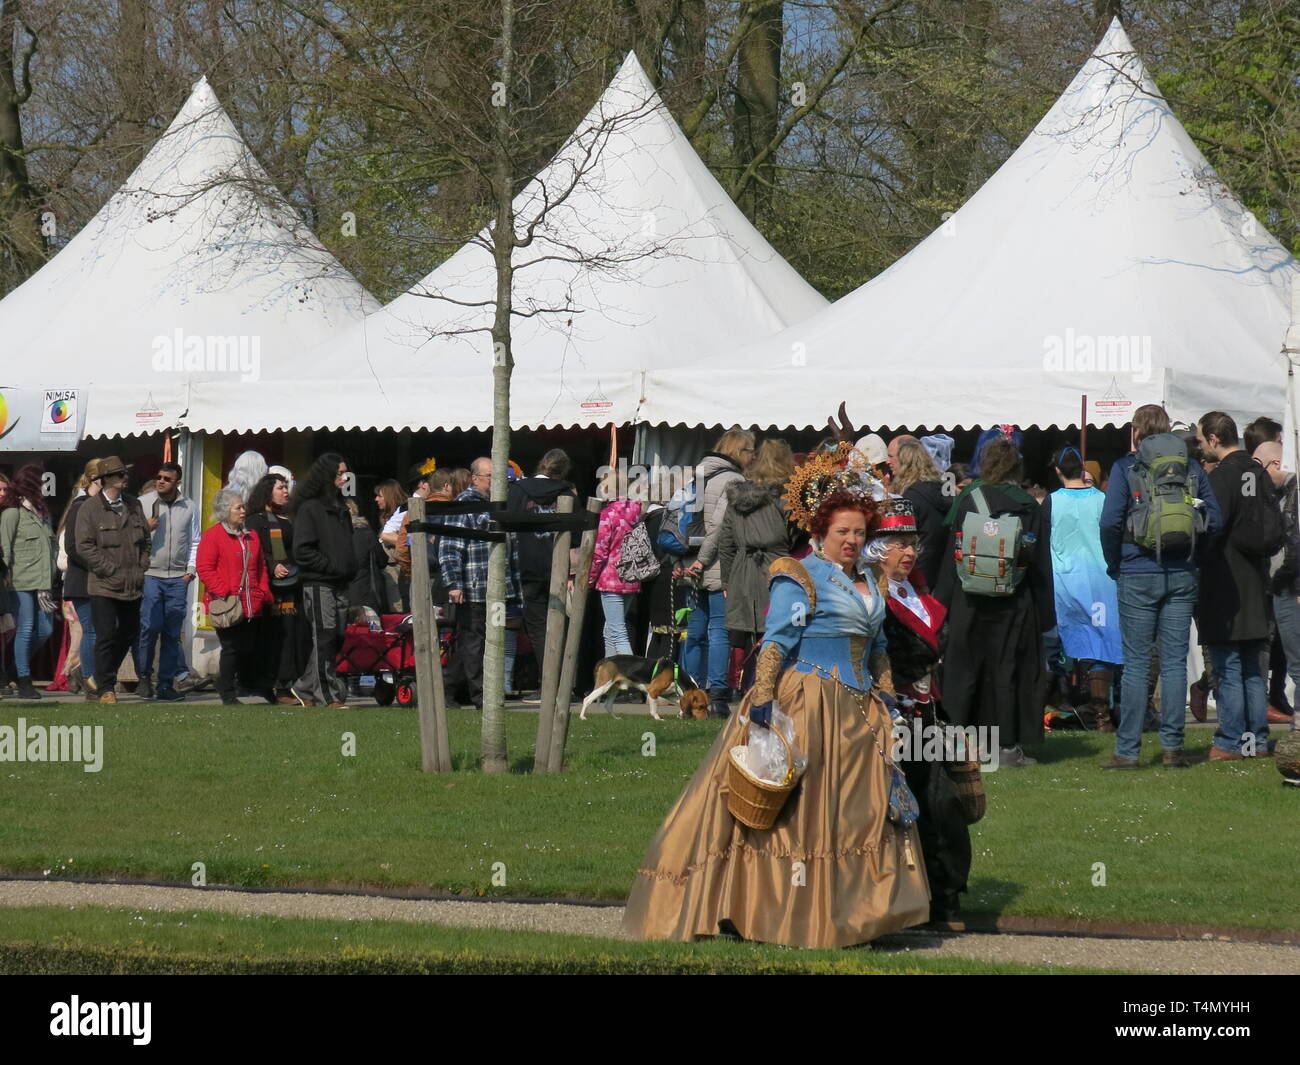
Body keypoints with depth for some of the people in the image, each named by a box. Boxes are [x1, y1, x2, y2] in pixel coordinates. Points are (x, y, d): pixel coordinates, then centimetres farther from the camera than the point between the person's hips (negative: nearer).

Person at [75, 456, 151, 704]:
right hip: (104, 586, -6)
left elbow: (145, 538, 18)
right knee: (105, 636, -6)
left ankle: (106, 675, 32)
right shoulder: (90, 508, -5)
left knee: (130, 634, 13)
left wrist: (141, 567, 5)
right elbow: (84, 546, -9)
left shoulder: (133, 505, 11)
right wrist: (110, 570, -14)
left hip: (133, 585, 6)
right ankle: (105, 688, 1)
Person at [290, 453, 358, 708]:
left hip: (339, 584, 8)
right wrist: (331, 566, -14)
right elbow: (303, 550, -12)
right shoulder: (309, 508, -6)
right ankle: (330, 695, -9)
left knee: (336, 638, 5)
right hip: (318, 582, -8)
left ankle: (305, 688, 14)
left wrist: (350, 568, 12)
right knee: (324, 637, -9)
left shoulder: (340, 508, 19)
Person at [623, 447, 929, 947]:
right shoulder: (800, 578, -8)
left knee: (864, 809, 4)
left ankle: (838, 914, 9)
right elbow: (777, 641, -14)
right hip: (808, 705, -8)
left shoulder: (866, 580, 16)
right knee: (799, 809, -6)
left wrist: (886, 697, 20)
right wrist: (762, 698, -22)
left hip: (858, 711, 8)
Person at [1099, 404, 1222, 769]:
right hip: (1182, 576, 2)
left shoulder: (1125, 468, -4)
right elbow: (1213, 520, 2)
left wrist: (1114, 563, 0)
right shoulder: (1191, 468, 5)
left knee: (1136, 663, 0)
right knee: (1175, 662, 5)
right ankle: (1172, 748, 4)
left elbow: (1110, 520, -13)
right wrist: (1192, 555, 13)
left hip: (1137, 575, -2)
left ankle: (1127, 750, -1)